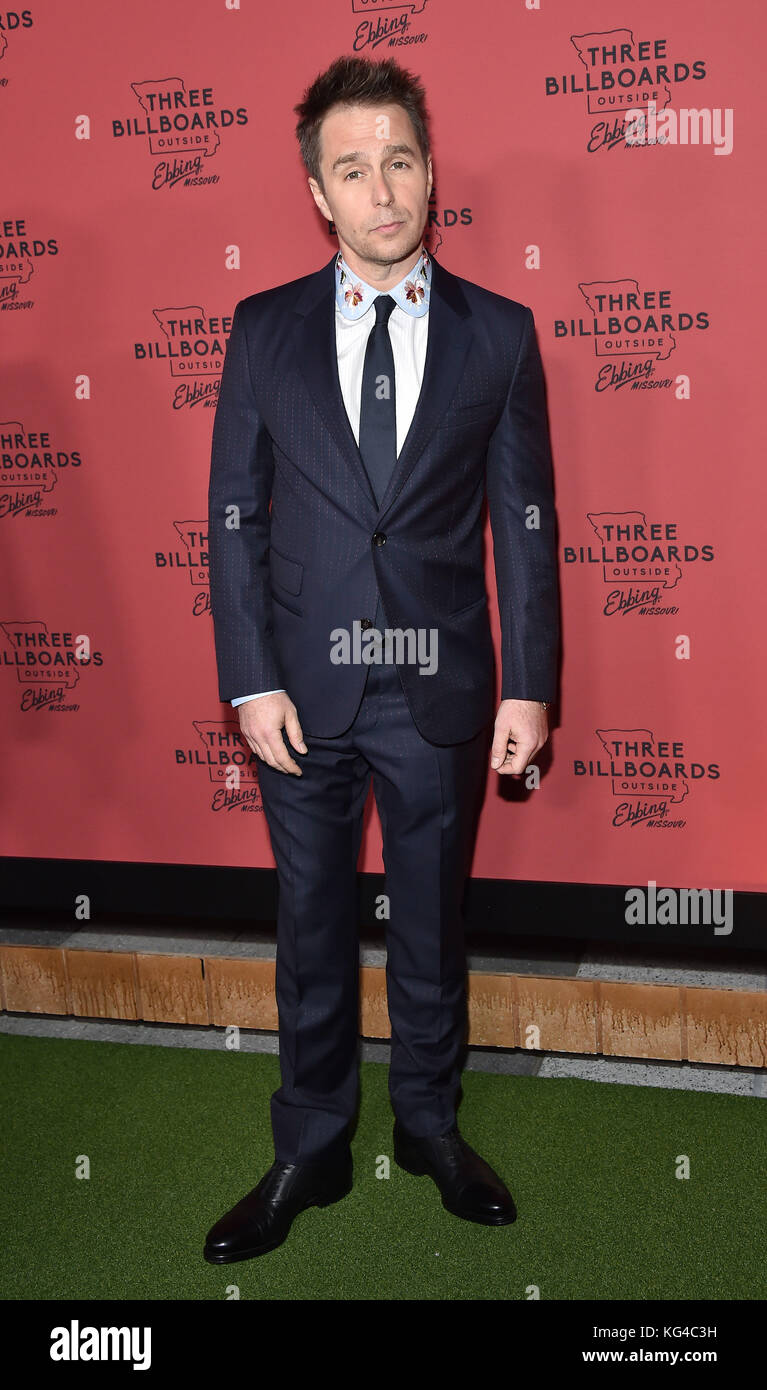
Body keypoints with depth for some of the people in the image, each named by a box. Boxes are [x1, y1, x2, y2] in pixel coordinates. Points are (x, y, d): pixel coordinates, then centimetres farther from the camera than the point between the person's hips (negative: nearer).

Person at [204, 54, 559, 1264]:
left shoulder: (498, 333, 1)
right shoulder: (265, 330, 1)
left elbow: (525, 522, 1)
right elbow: (234, 517, 1)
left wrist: (529, 686, -3)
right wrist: (251, 680, -6)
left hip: (440, 689, 0)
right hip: (306, 686, 1)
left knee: (433, 923, 15)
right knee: (313, 931, 12)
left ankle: (431, 1127, 36)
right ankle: (310, 1153, 31)